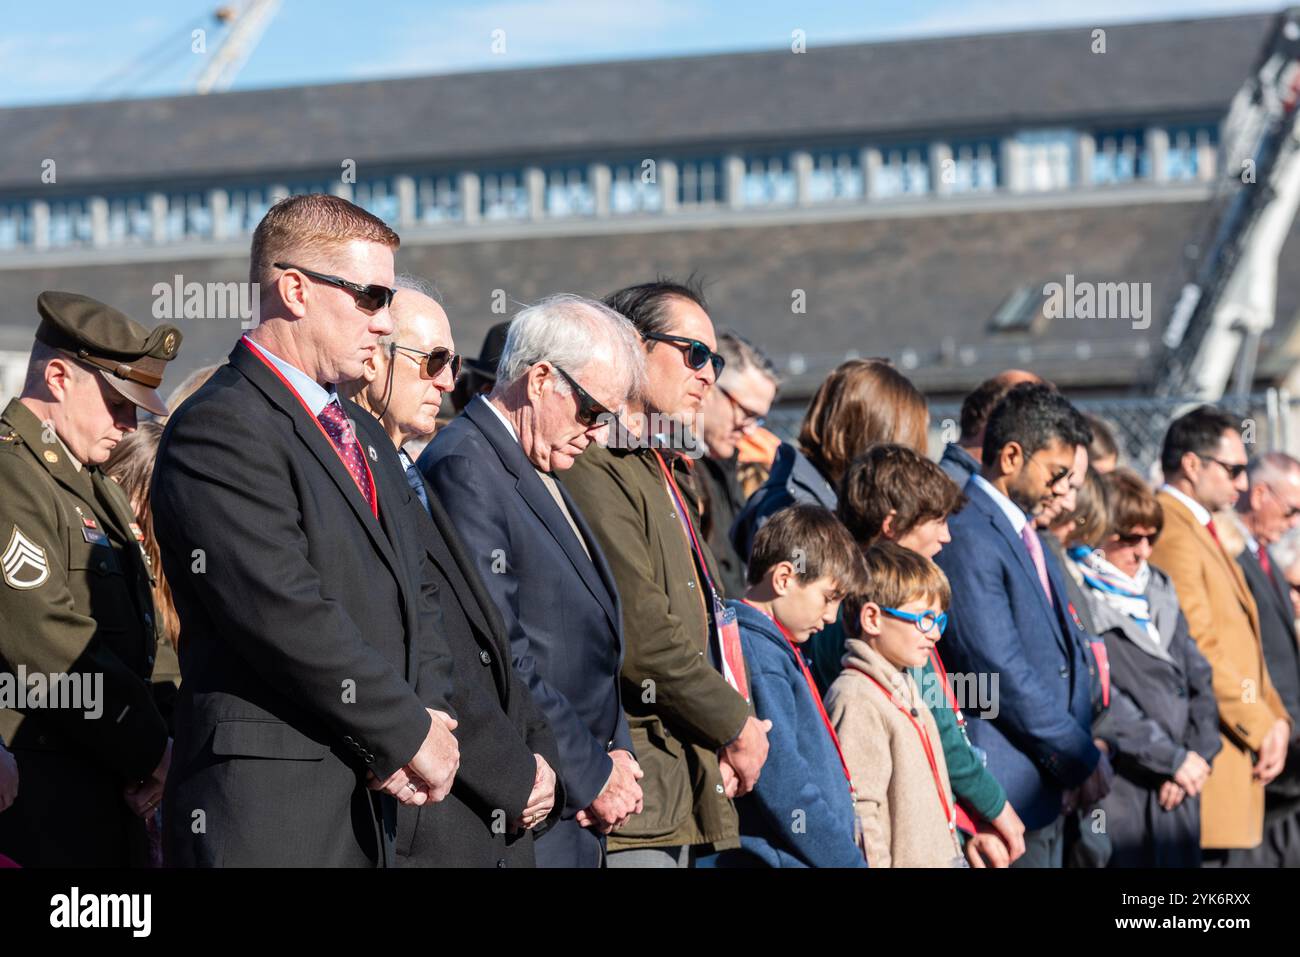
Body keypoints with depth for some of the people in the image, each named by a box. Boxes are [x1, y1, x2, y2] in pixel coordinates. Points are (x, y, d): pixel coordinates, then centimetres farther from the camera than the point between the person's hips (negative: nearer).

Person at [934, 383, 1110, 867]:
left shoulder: (1025, 534, 16)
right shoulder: (966, 537, -16)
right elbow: (1002, 670, -19)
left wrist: (1082, 748, 5)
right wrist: (1080, 755, -12)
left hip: (1050, 784, 9)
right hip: (1006, 786, -9)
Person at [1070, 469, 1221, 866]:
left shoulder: (1158, 590, 15)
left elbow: (1198, 678, 16)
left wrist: (1196, 754, 1)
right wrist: (1175, 758, -10)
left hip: (1177, 791, 7)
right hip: (1119, 789, -7)